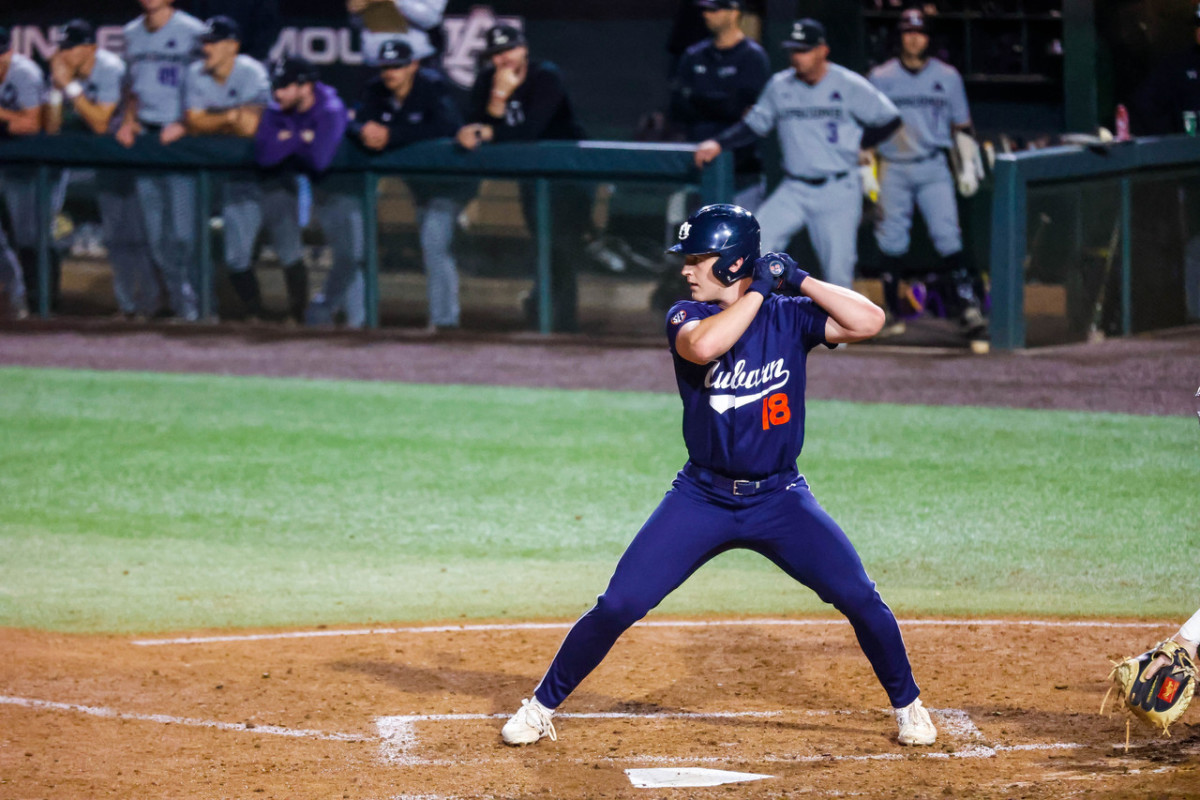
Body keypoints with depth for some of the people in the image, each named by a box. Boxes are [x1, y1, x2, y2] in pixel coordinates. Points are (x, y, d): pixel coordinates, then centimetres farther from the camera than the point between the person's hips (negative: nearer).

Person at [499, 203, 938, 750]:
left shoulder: (790, 316, -3)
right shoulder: (688, 316, -5)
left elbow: (869, 321, -16)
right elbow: (703, 346, -30)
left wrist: (798, 279, -15)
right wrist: (758, 291, -22)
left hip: (779, 498, 0)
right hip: (702, 498, 0)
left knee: (860, 599, -9)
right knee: (618, 605, -7)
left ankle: (907, 705, 14)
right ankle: (541, 706, 9)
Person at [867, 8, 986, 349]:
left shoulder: (947, 77, 7)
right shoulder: (881, 77, 6)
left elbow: (961, 125, 13)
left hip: (933, 169, -1)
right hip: (893, 168, 1)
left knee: (947, 235, -13)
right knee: (891, 240, 2)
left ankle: (966, 305, -15)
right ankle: (892, 310, 14)